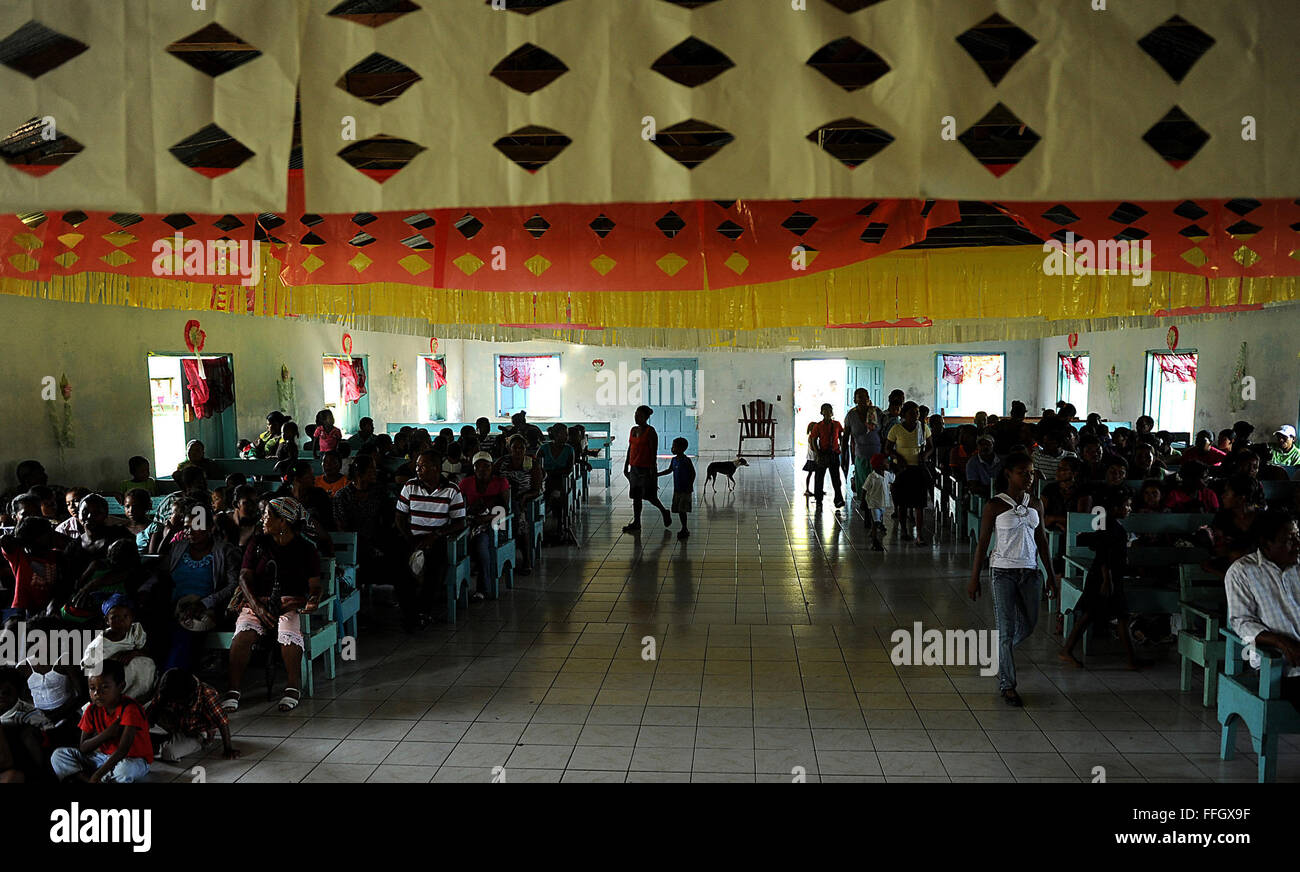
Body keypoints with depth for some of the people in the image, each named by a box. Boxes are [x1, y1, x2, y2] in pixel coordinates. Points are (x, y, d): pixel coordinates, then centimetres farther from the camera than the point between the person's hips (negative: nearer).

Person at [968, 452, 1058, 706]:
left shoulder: (1036, 504, 6)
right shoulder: (995, 506, -7)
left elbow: (1041, 540, 12)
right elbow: (983, 542, -4)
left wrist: (1051, 575, 11)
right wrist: (974, 578, -5)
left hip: (1030, 571, 5)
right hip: (1004, 571, -5)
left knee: (1028, 625, 12)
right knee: (1007, 629, -3)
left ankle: (1002, 654, 42)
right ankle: (1007, 685, 6)